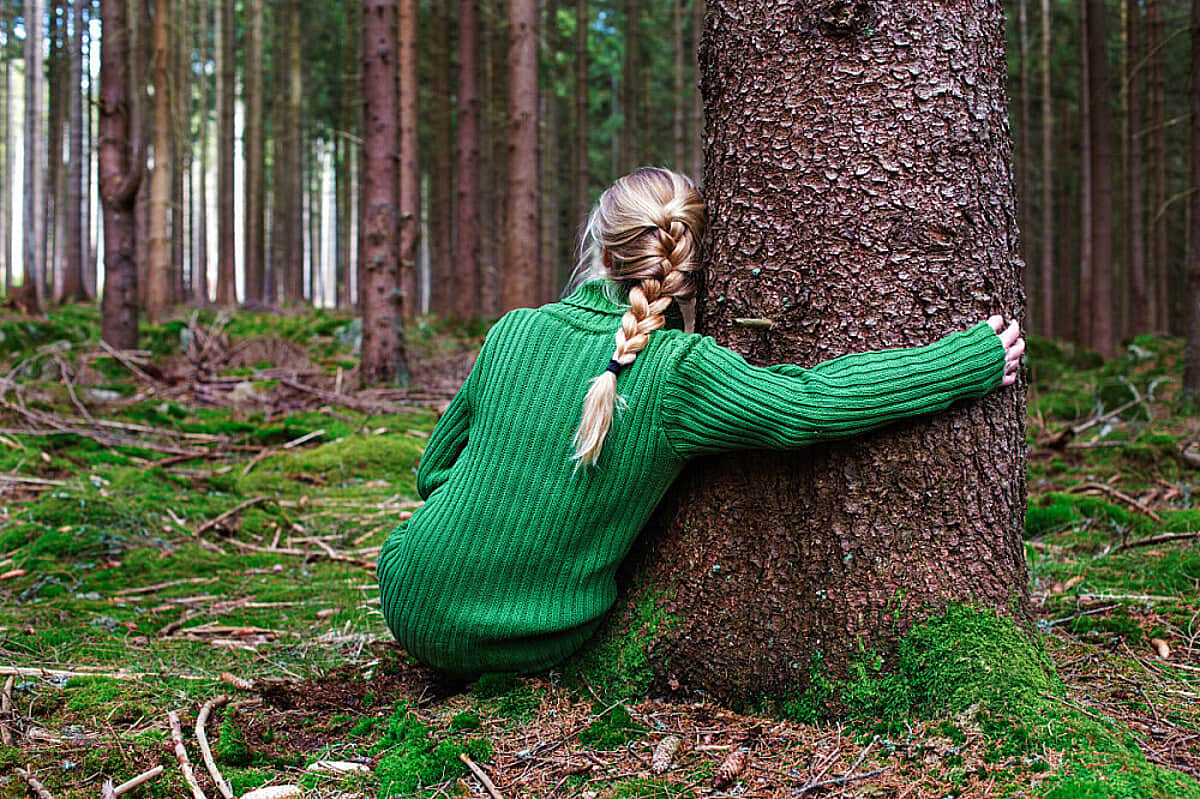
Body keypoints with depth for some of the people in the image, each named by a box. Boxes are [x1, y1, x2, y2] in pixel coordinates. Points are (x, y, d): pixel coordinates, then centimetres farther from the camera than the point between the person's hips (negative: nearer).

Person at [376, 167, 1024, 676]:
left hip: (413, 609, 2)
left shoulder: (514, 333, -7)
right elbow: (811, 405, -25)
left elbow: (432, 472, 4)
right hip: (543, 645, -2)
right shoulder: (680, 373, -19)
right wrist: (973, 360, -16)